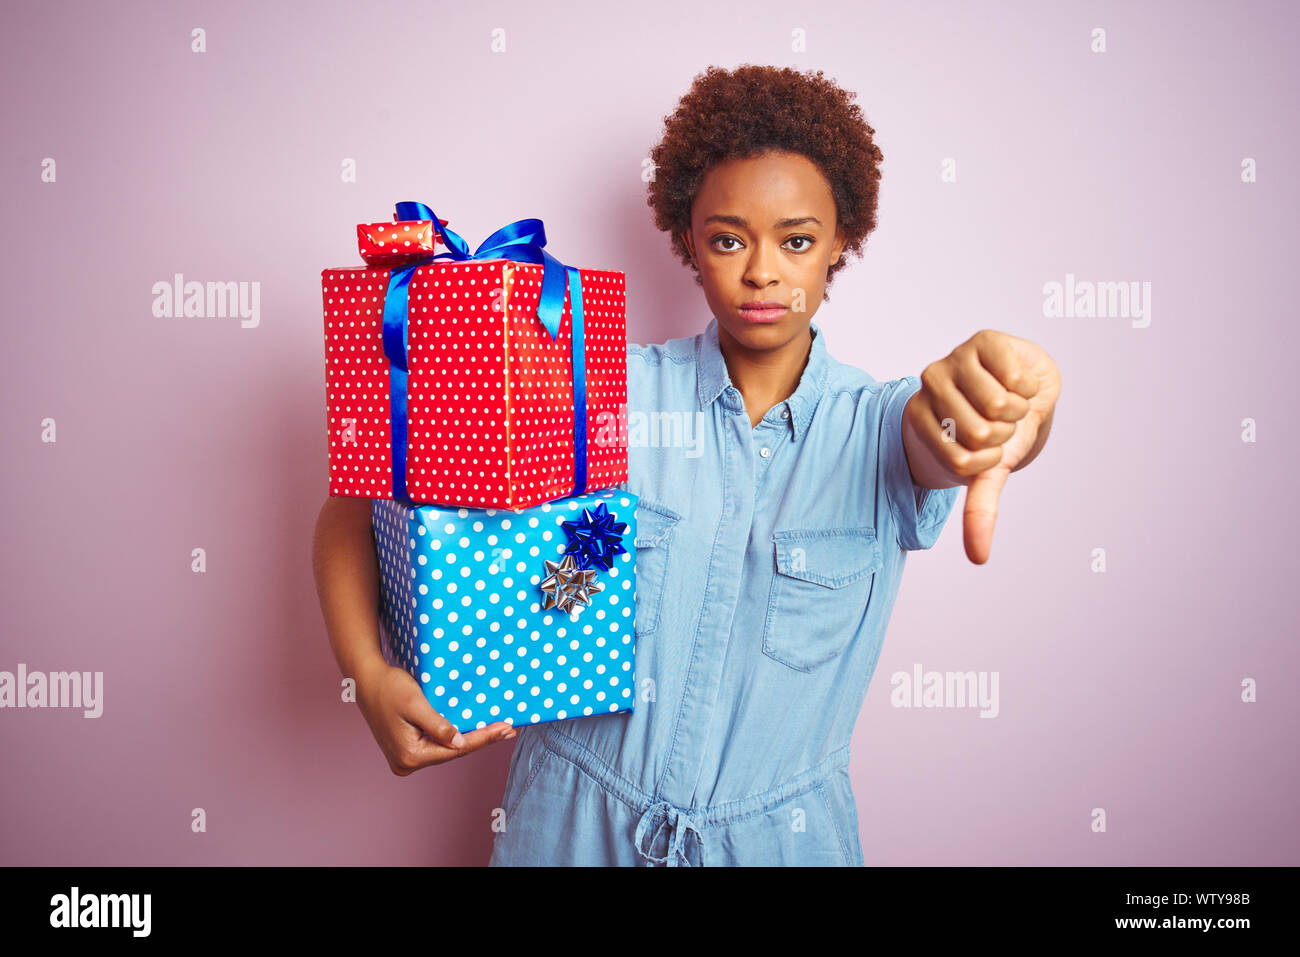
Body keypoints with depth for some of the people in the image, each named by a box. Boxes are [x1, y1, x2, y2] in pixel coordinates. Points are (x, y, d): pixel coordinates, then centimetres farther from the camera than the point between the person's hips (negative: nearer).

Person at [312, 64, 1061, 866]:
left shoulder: (878, 424, -7)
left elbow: (934, 441, -30)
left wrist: (1001, 380, -53)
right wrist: (368, 673, -22)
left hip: (781, 832, 1)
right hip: (576, 825, 0)